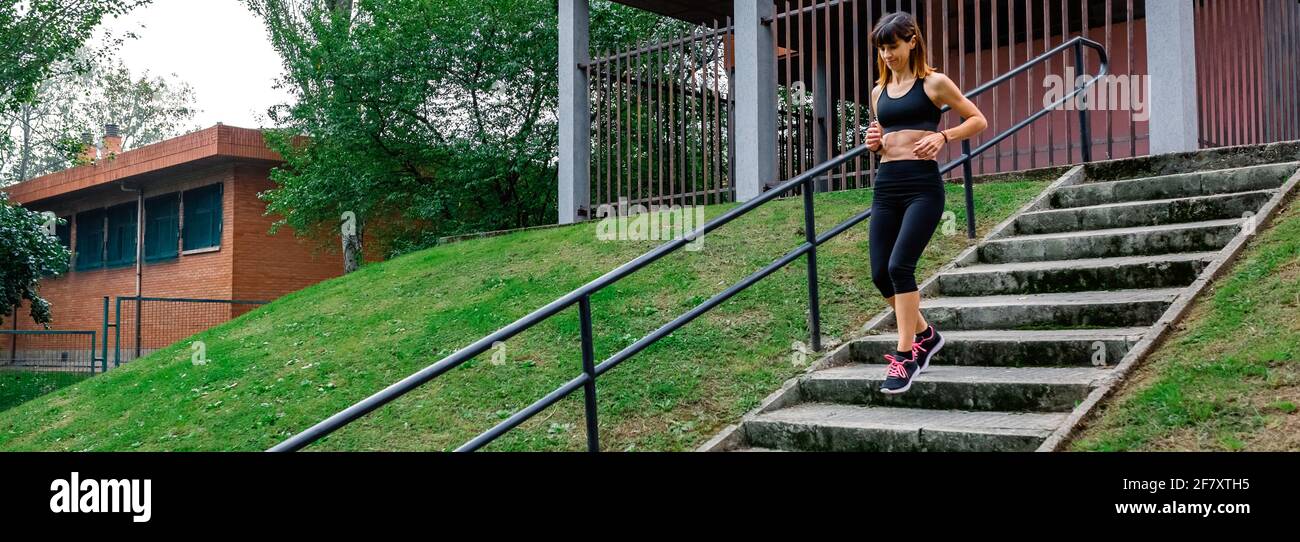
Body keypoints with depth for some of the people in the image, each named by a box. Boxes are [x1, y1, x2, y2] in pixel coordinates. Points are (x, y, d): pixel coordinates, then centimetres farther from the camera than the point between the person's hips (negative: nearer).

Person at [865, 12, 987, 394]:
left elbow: (978, 120, 5)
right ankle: (925, 334, 25)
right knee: (880, 273, 1)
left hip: (922, 184, -6)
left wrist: (942, 136, -11)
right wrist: (874, 143, 5)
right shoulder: (879, 91, 16)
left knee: (899, 267, -17)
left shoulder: (934, 83, 1)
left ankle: (906, 356, -7)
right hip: (885, 184, 6)